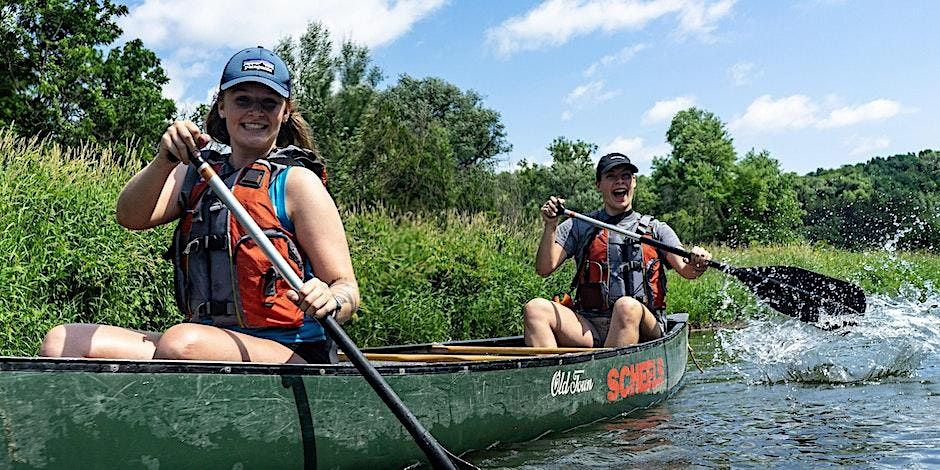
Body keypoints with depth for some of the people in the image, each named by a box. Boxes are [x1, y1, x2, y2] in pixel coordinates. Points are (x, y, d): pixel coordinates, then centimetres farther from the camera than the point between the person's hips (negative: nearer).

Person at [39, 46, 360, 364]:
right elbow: (131, 217, -2)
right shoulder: (198, 172, 15)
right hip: (207, 344, 5)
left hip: (291, 353, -5)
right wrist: (165, 161, -19)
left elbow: (347, 289, -5)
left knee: (183, 342, -35)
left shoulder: (296, 182, -1)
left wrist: (330, 300, -28)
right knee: (61, 344, -8)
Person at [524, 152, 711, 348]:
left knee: (627, 306, -35)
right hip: (589, 328, 1)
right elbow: (544, 269, 4)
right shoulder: (578, 226, 15)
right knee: (535, 308, -23)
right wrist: (550, 227, -11)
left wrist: (697, 265, -23)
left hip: (643, 327, -1)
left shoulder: (655, 229, 15)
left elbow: (685, 269, 0)